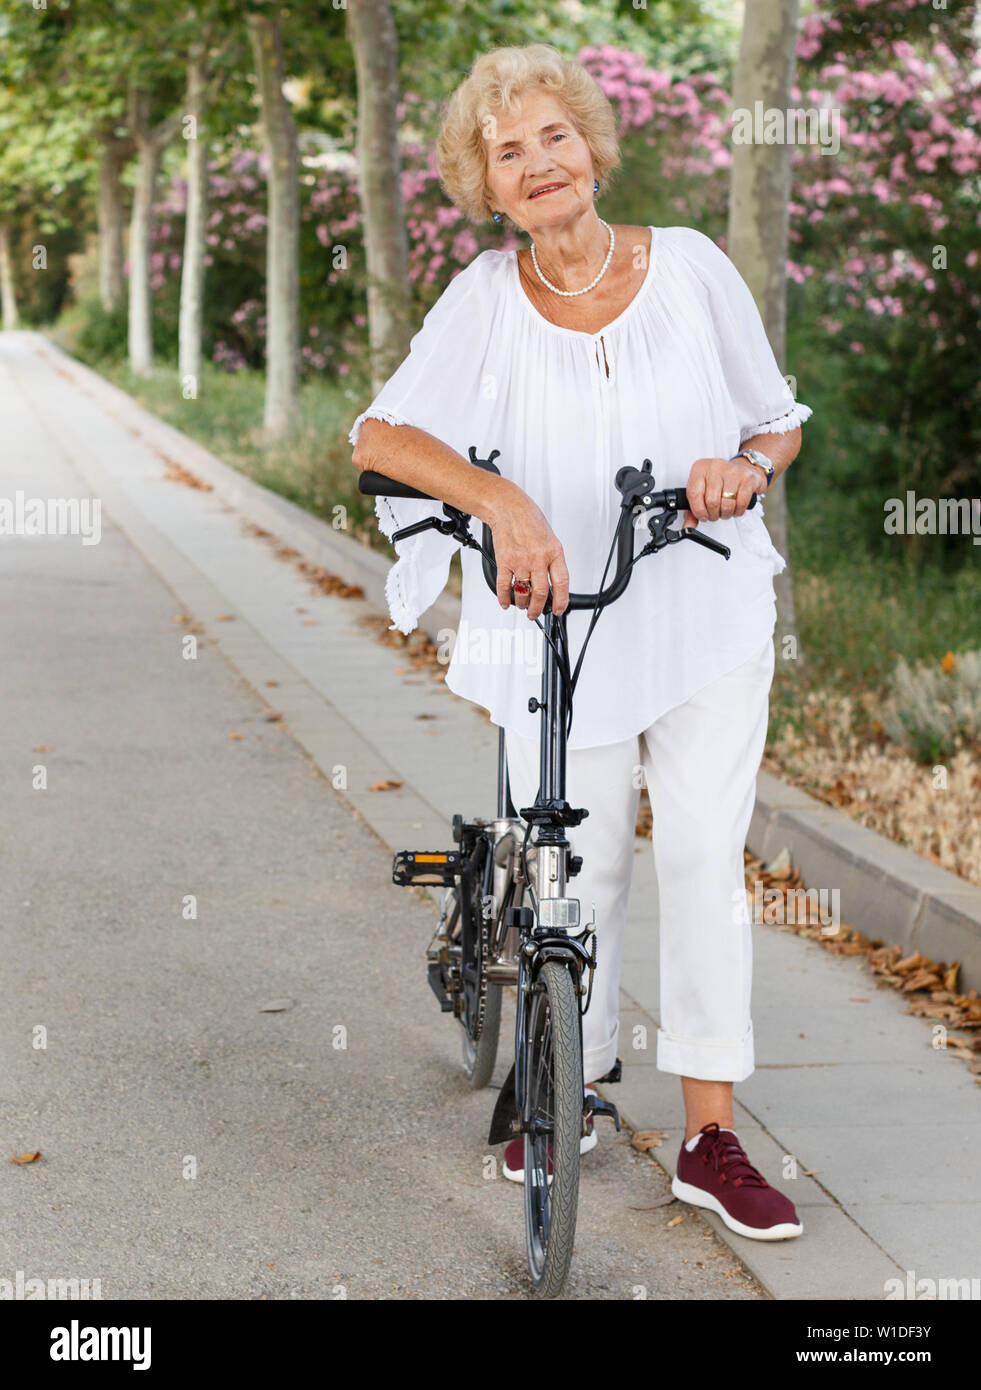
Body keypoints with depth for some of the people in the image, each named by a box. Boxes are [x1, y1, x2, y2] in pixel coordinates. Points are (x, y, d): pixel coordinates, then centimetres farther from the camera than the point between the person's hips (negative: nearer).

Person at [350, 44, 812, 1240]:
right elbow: (382, 434, -16)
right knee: (578, 873, 5)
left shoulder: (690, 267, -1)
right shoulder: (486, 299, -4)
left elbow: (781, 424, 8)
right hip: (556, 634, 0)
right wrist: (504, 498, -32)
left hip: (706, 618, 1)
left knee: (705, 862, -3)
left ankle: (711, 1139, 4)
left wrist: (745, 466, -16)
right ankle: (570, 1090, 29)